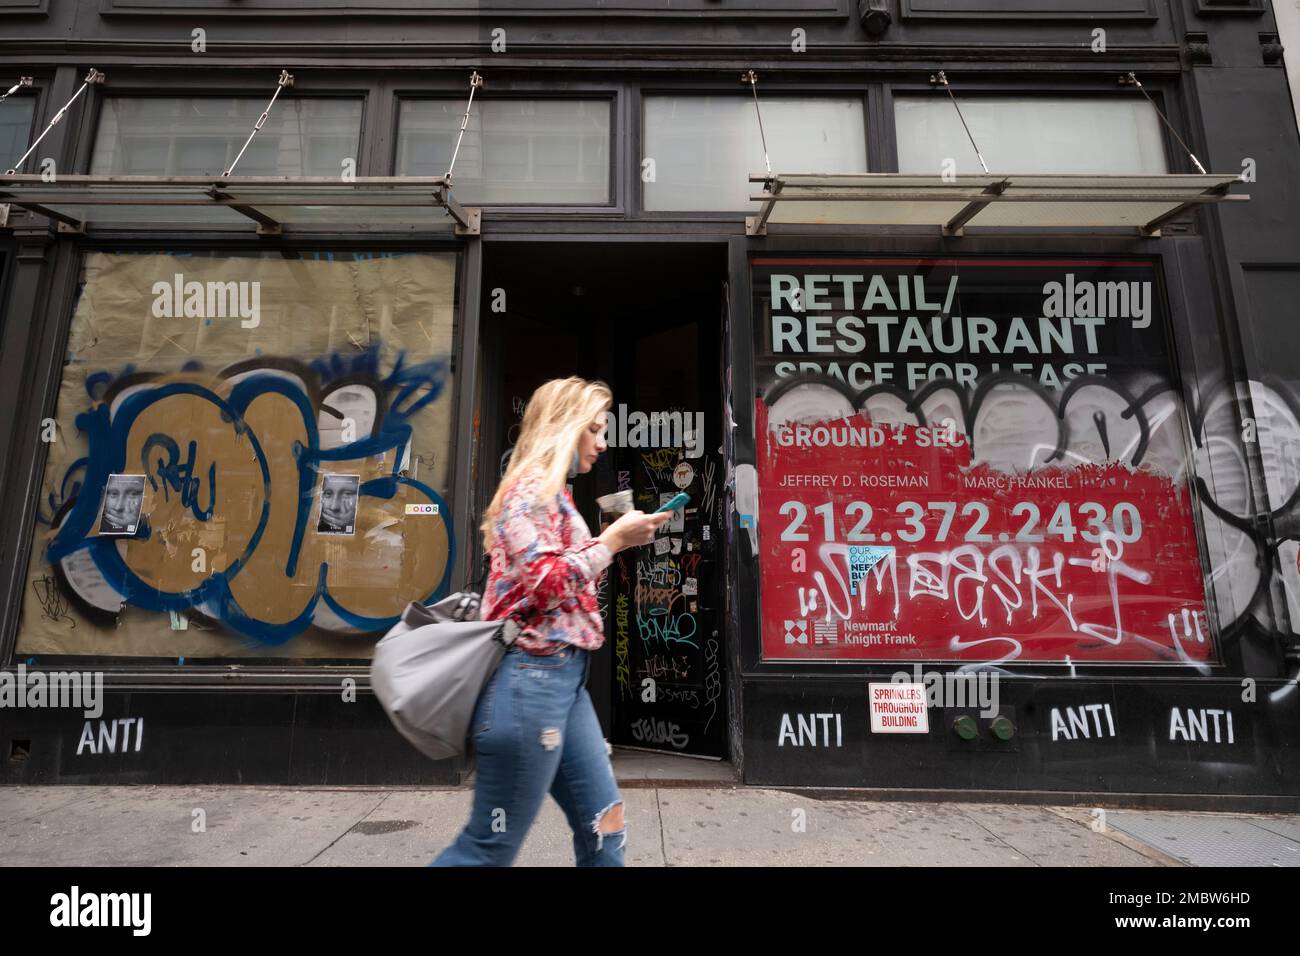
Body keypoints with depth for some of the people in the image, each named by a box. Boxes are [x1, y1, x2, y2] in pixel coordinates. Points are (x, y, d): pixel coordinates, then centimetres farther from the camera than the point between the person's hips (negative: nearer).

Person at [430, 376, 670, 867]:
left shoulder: (551, 493, 18)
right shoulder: (532, 486, -10)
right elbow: (544, 583, -20)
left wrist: (614, 539, 12)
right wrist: (614, 539, -13)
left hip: (563, 677, 10)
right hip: (532, 677, -10)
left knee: (604, 831, 11)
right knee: (490, 849, 2)